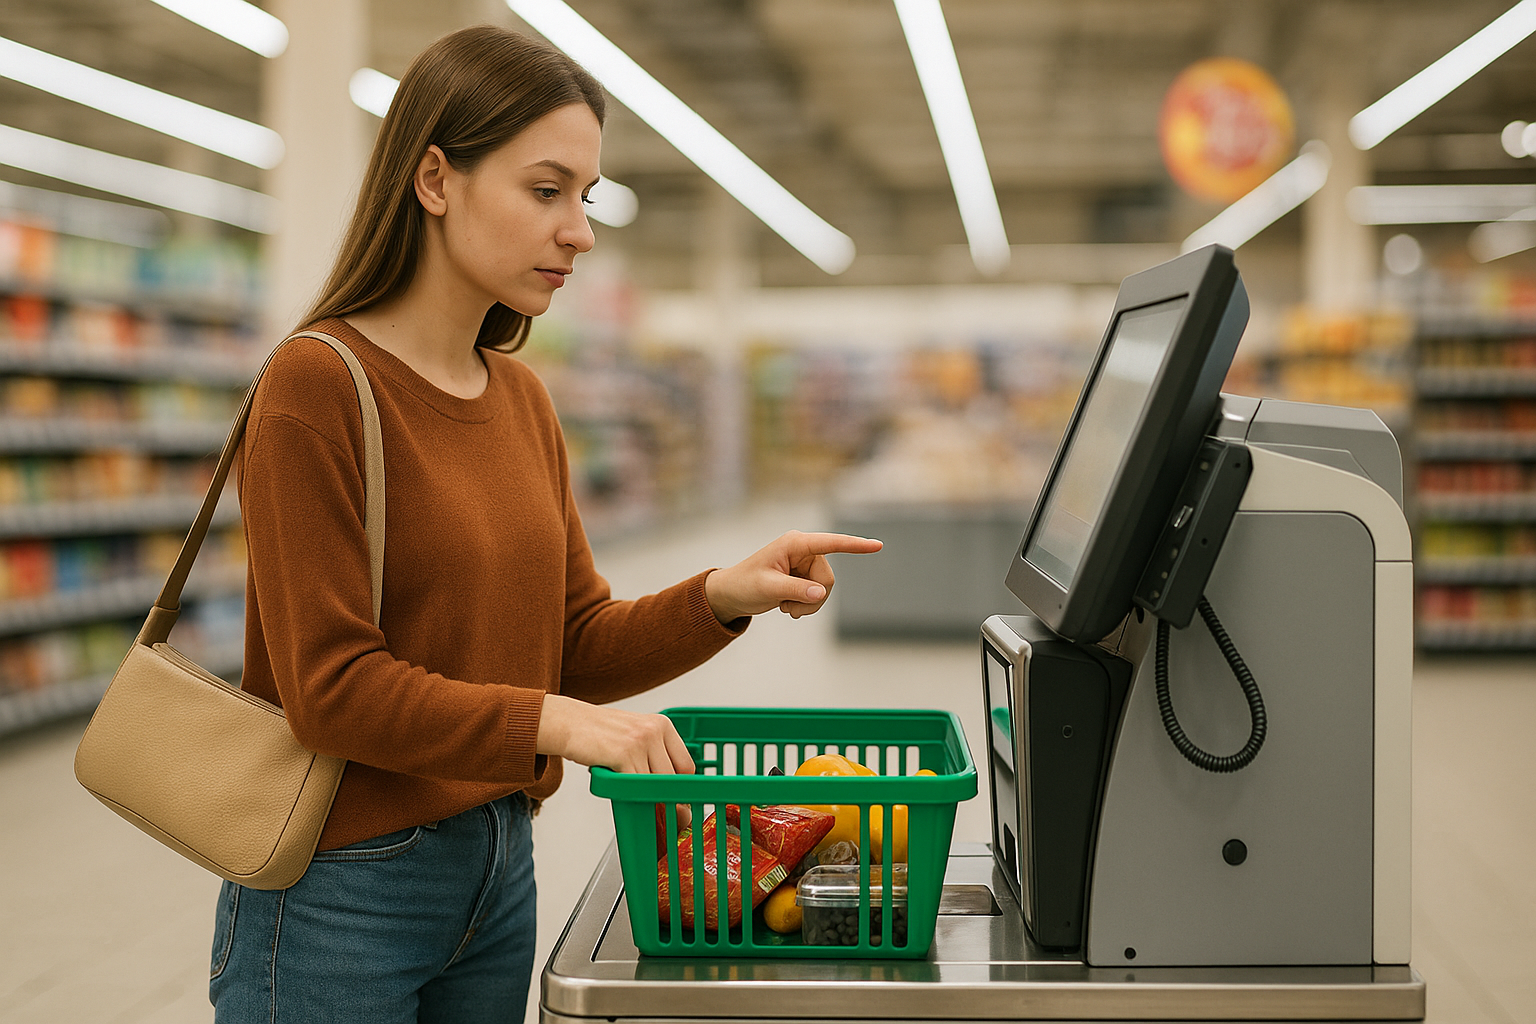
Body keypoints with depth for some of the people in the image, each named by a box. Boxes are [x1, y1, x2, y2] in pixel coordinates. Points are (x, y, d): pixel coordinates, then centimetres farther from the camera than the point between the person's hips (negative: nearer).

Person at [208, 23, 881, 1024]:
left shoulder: (521, 397, 8)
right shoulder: (317, 387, -14)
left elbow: (578, 644, 8)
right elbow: (333, 687, -19)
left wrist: (721, 597, -9)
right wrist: (550, 722, -28)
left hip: (499, 869, 7)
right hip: (341, 892, -7)